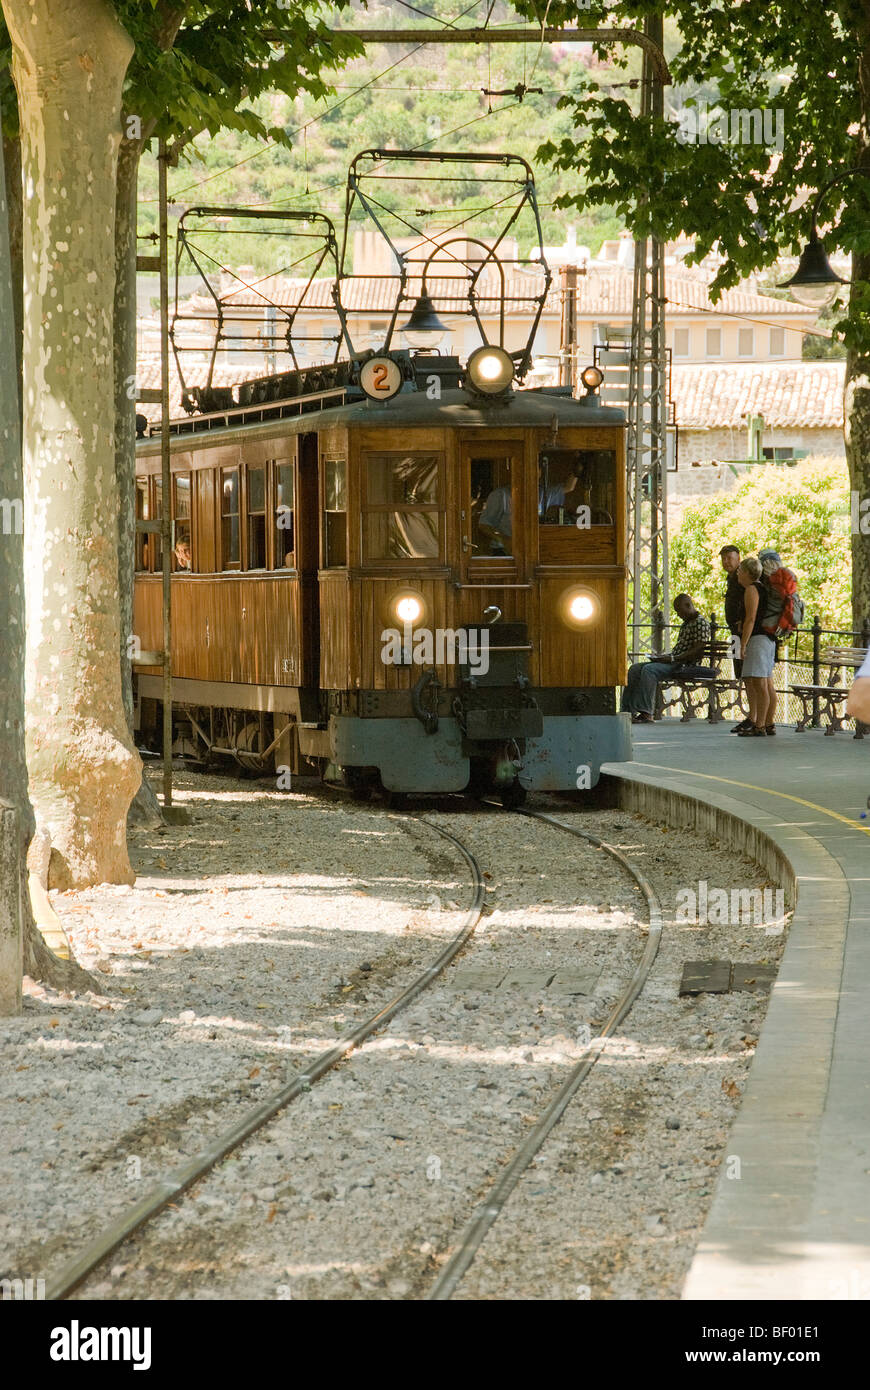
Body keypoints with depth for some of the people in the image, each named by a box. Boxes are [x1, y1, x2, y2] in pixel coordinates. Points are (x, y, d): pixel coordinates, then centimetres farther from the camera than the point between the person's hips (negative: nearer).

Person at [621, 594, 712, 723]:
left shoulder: (701, 623, -10)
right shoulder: (685, 624, 22)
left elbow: (697, 651, -19)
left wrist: (672, 658, -21)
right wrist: (666, 655, 7)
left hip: (686, 664, -10)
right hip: (674, 661, 10)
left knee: (648, 670, -31)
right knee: (635, 669, 3)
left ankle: (646, 713, -33)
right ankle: (628, 711, -5)